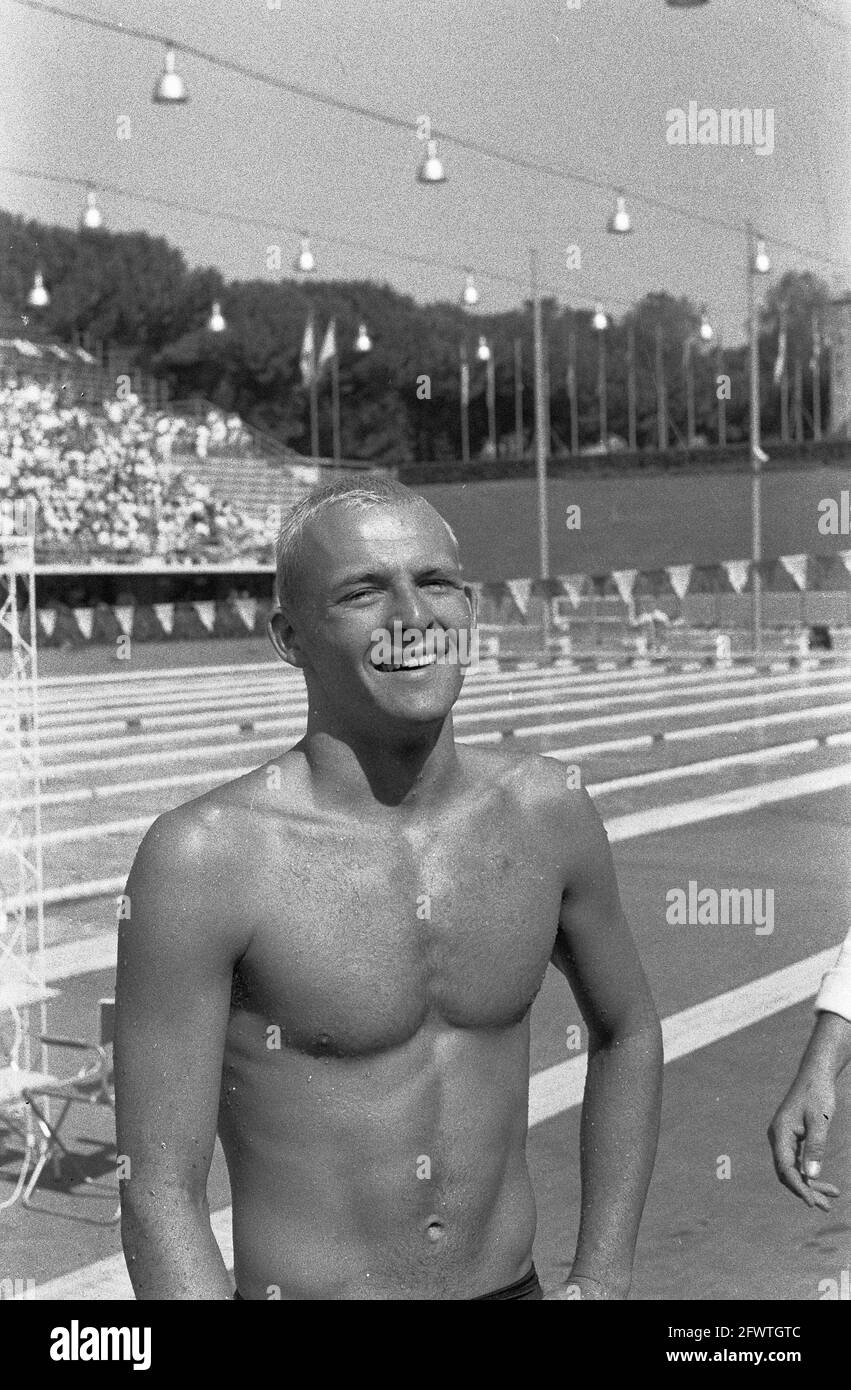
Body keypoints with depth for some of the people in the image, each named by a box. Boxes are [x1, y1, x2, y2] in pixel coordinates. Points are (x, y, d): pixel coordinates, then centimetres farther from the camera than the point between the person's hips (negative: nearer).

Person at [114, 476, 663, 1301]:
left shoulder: (545, 812, -5)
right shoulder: (205, 856, -18)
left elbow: (626, 1032, 10)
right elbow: (160, 1195, -15)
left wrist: (601, 1277, 5)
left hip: (514, 1284, 3)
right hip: (301, 1290, -3)